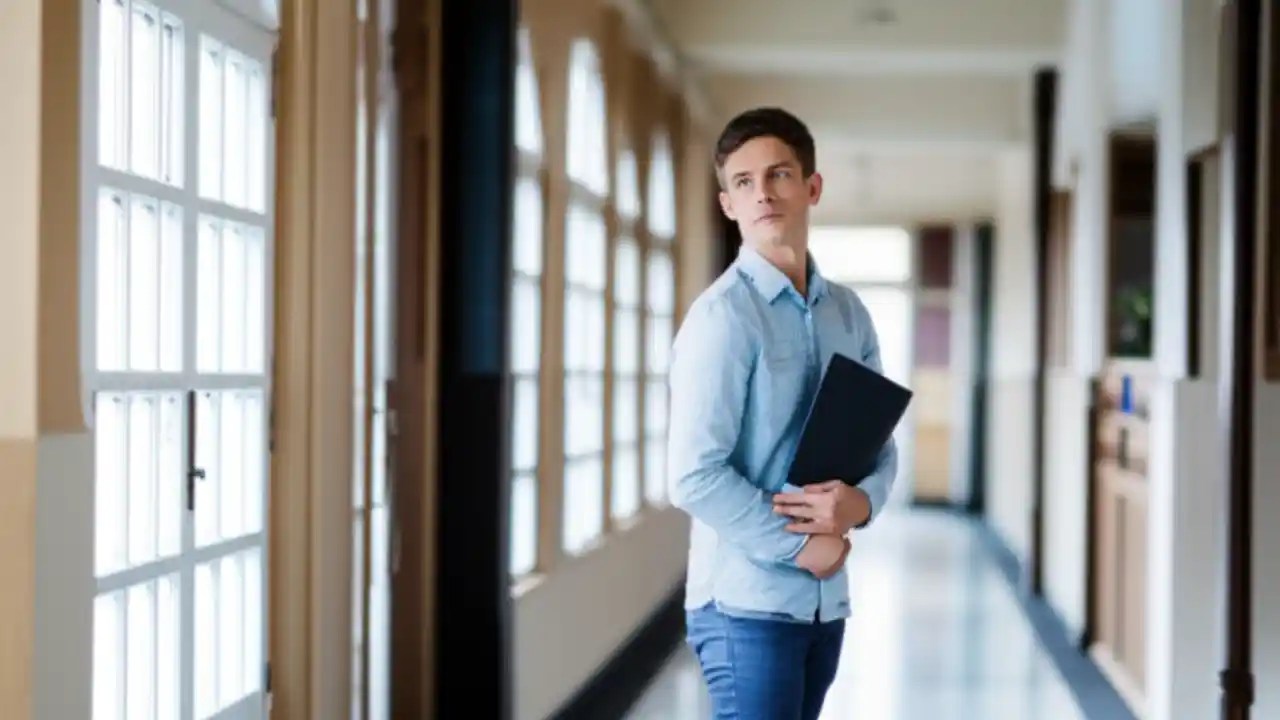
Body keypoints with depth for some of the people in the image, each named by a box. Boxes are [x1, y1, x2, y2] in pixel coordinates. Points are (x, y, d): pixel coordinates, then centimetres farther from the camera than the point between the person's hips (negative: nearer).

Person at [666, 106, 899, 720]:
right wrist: (801, 546, -13)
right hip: (745, 603, -7)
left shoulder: (849, 315, 10)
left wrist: (860, 502, -9)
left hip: (825, 600, 7)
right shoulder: (722, 316, -12)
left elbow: (881, 447, 13)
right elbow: (693, 476, -18)